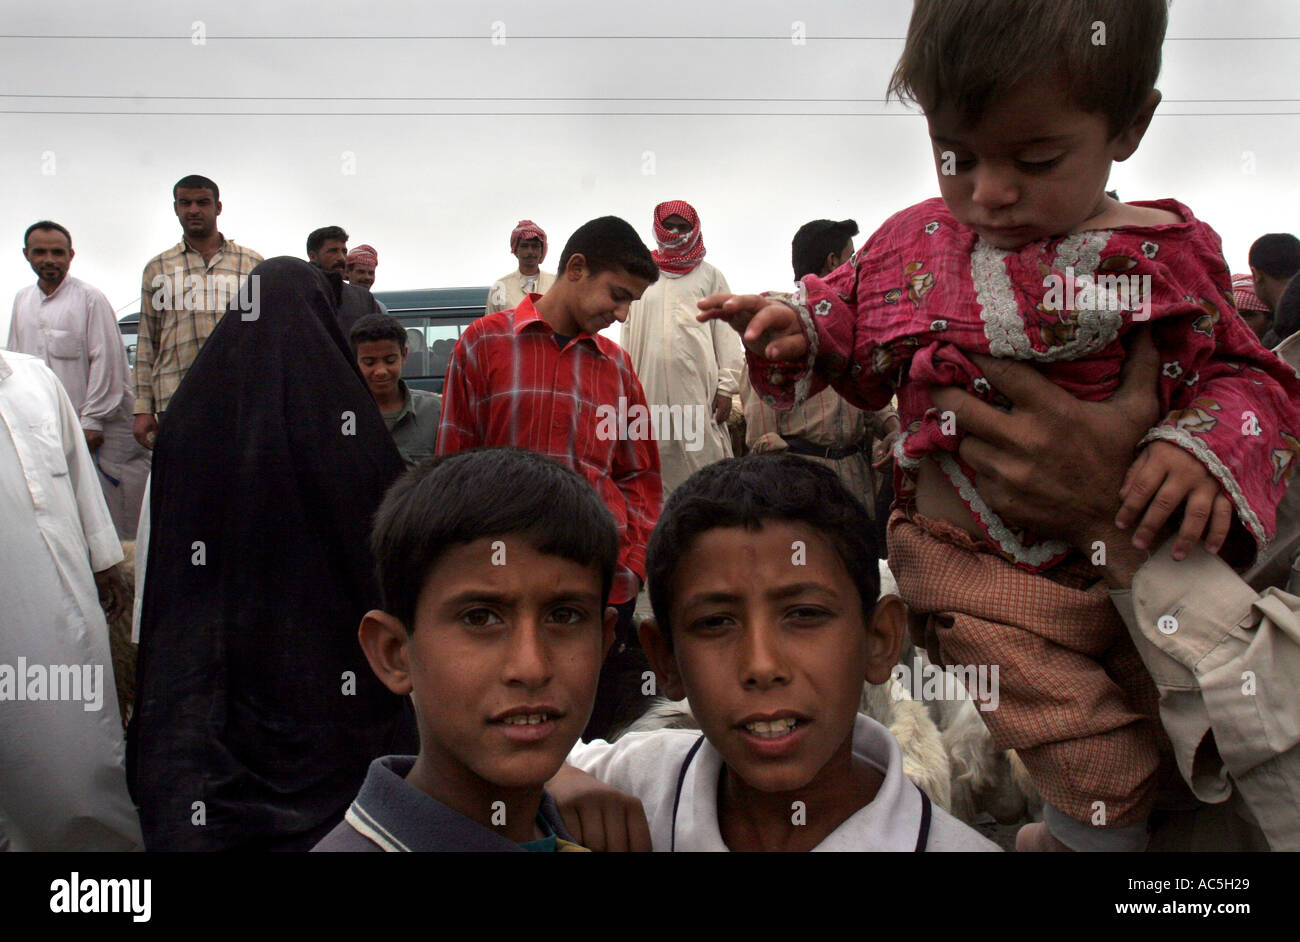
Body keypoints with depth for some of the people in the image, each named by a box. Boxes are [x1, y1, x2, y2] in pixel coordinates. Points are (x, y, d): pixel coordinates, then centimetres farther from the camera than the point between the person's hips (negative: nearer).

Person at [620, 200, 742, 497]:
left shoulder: (710, 276, 11)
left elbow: (725, 333, 5)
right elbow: (627, 333, 18)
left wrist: (726, 387, -4)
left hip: (697, 385, -2)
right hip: (650, 382, 2)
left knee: (702, 455, -8)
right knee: (655, 459, 2)